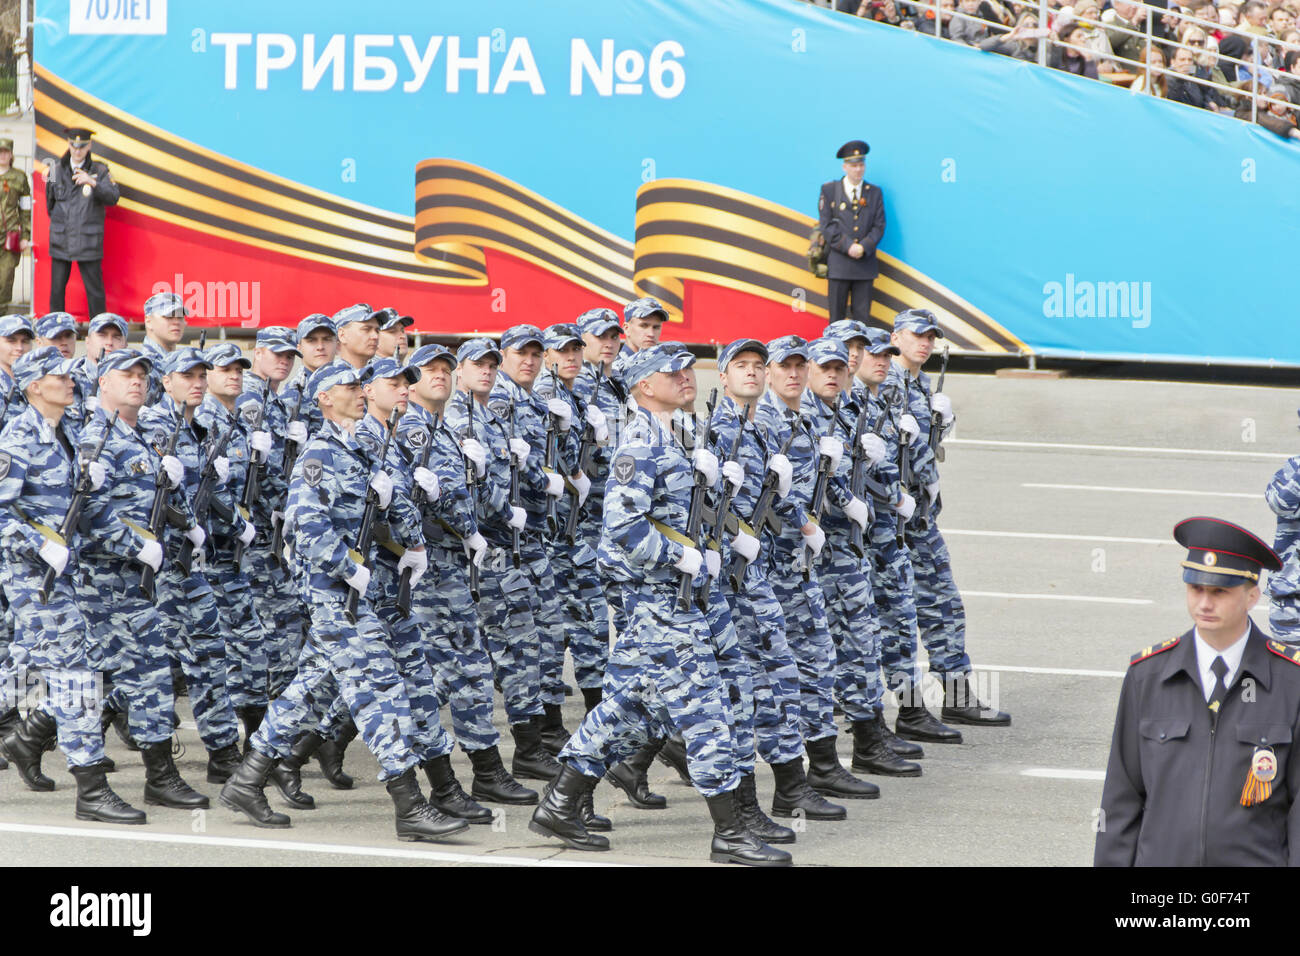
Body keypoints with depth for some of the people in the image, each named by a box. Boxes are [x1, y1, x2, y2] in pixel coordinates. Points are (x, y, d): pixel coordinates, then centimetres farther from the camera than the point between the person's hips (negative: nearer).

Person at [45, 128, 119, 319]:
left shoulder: (100, 171, 0)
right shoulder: (56, 170, 7)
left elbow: (112, 198, -14)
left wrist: (92, 183, -28)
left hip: (88, 242, -2)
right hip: (61, 242, 2)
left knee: (95, 291, -2)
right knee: (57, 290, 5)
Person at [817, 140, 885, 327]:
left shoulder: (875, 193, 12)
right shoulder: (829, 190, 6)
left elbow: (879, 226, 6)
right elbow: (826, 225, -1)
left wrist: (864, 247, -10)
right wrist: (847, 246, -12)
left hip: (865, 262, 2)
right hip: (838, 264, -2)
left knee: (863, 317, 1)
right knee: (837, 315, -1)